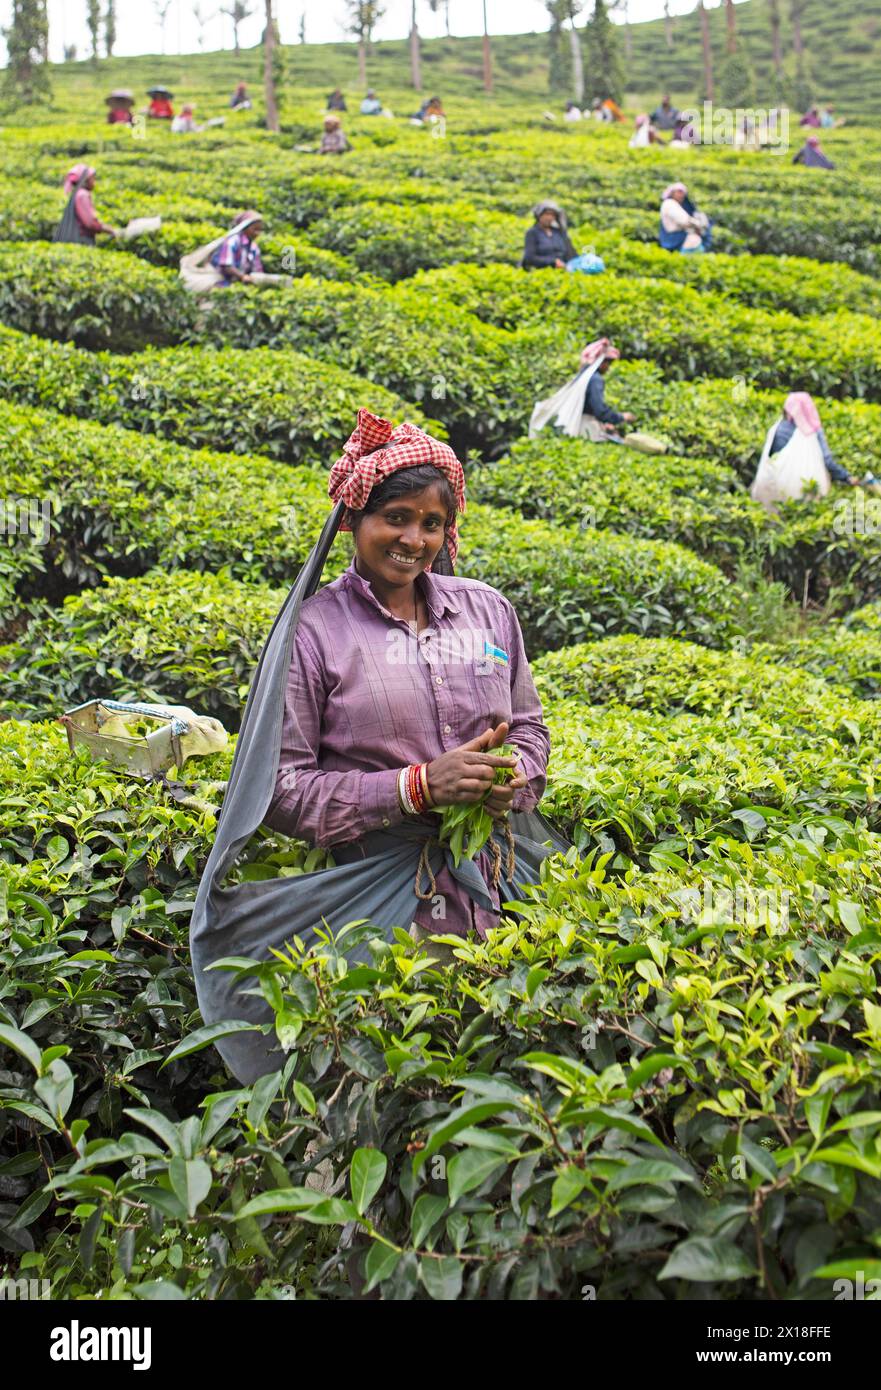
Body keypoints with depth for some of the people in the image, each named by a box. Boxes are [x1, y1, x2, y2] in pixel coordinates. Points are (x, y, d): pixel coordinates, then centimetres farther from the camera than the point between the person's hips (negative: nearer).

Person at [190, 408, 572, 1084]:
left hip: (503, 884, 4)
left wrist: (510, 779, -4)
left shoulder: (487, 610, 10)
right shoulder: (313, 631, -3)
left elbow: (529, 727, 20)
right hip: (382, 902, -4)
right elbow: (282, 789, -6)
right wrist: (417, 787, -15)